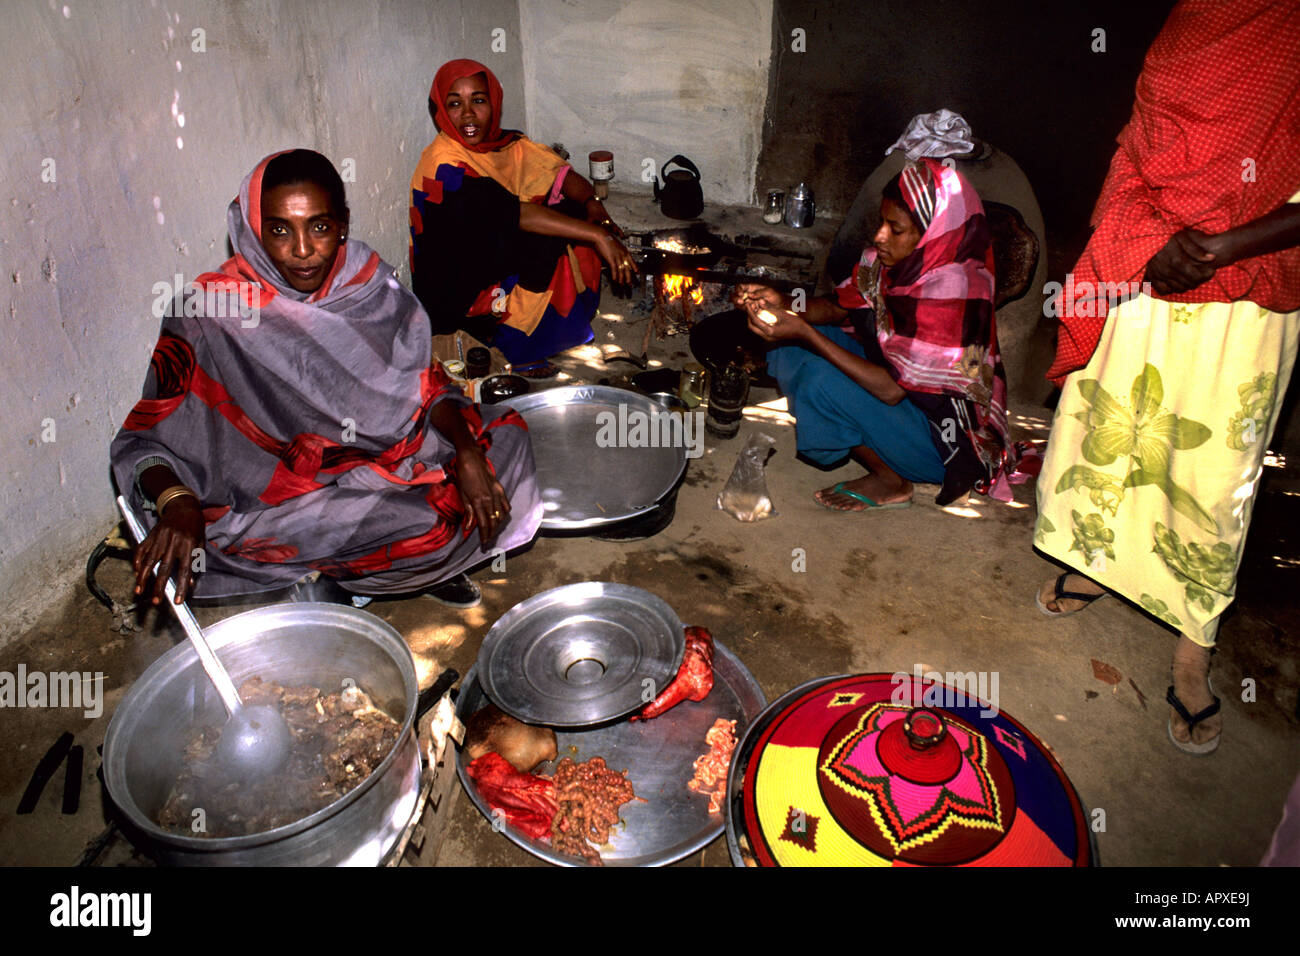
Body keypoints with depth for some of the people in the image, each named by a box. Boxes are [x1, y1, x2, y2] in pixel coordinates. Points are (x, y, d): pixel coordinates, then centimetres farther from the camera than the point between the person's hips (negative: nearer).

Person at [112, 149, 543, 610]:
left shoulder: (370, 287, -5)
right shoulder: (210, 312, -17)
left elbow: (424, 383, 1)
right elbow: (144, 438, -14)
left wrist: (467, 452, -17)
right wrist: (176, 503, -36)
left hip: (388, 451, 6)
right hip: (280, 497, -5)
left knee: (506, 434, -2)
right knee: (432, 527, -24)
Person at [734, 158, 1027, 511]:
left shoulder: (952, 288, -29)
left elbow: (891, 388, -30)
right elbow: (839, 308, 7)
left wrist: (804, 332, -31)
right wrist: (784, 304, -14)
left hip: (947, 442, -8)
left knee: (824, 382, -30)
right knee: (788, 346, -2)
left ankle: (890, 482, -5)